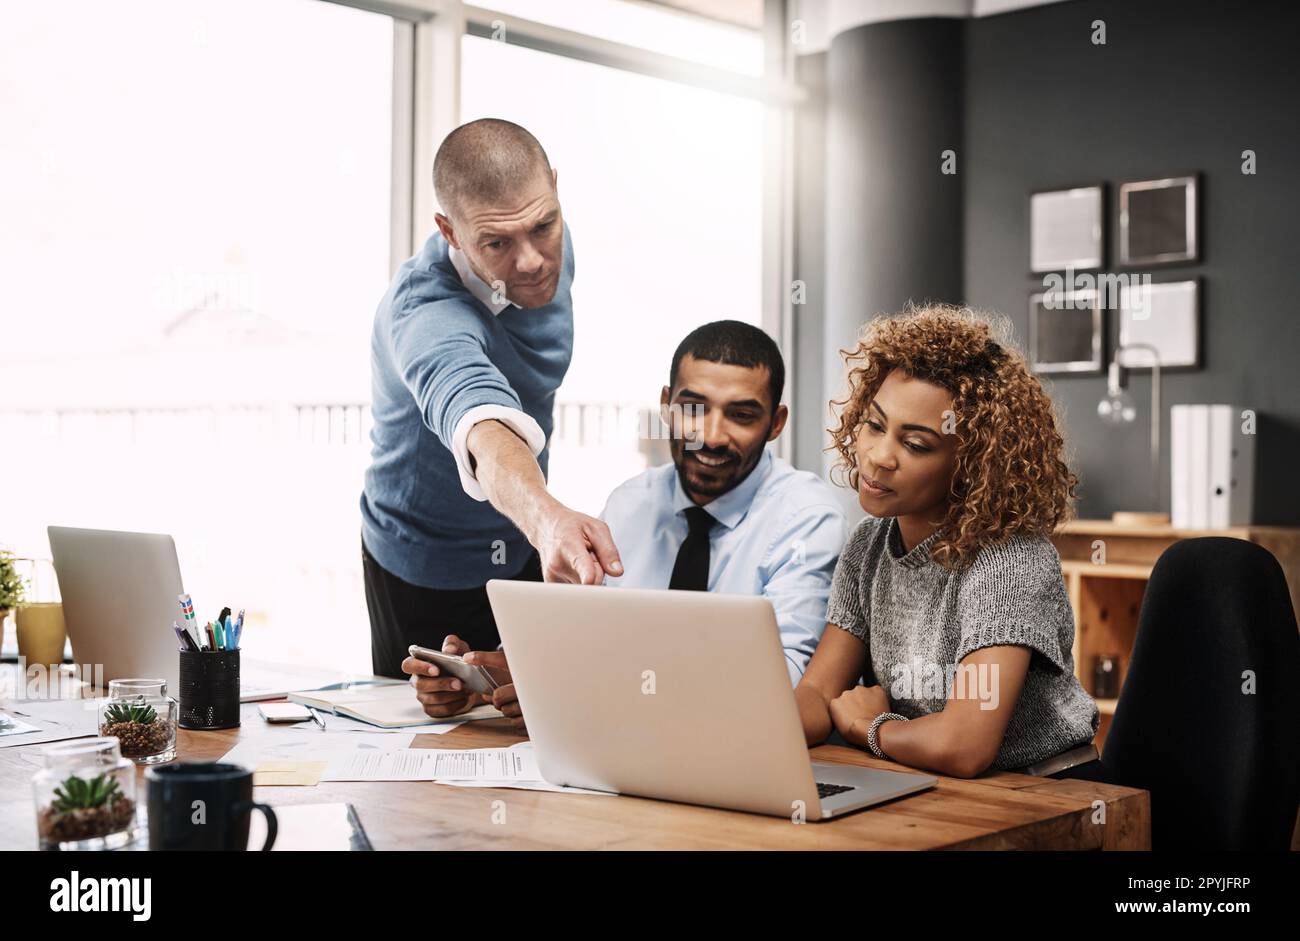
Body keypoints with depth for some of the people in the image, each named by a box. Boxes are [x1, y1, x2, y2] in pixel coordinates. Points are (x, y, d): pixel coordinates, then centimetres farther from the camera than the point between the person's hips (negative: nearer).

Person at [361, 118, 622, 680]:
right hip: (428, 565, -6)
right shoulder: (425, 311, -36)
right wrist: (547, 518, -76)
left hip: (529, 546, 6)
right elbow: (483, 428, -57)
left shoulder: (550, 247, -13)